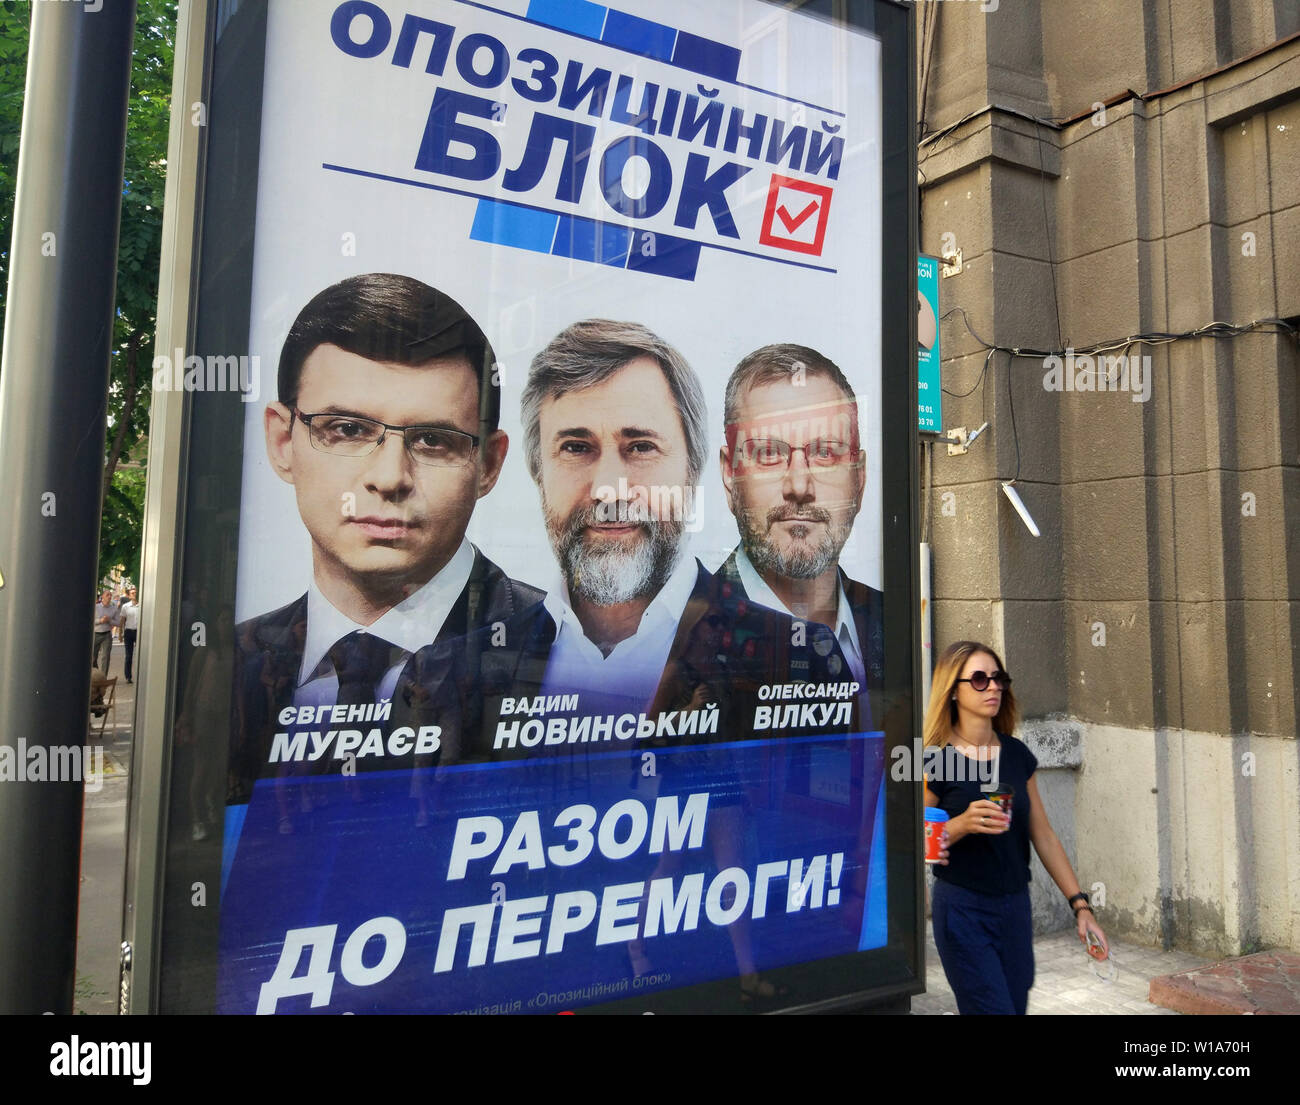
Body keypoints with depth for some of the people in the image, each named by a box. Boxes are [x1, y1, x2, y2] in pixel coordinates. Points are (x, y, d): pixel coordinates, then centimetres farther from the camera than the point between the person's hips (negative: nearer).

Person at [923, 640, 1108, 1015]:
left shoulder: (1016, 754, 4)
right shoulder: (935, 761, -12)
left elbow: (1043, 836, 9)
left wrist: (1080, 905, 6)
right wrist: (961, 825, -26)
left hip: (1015, 907, 6)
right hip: (962, 910, -5)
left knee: (1016, 1003, 13)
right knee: (994, 1008, -7)